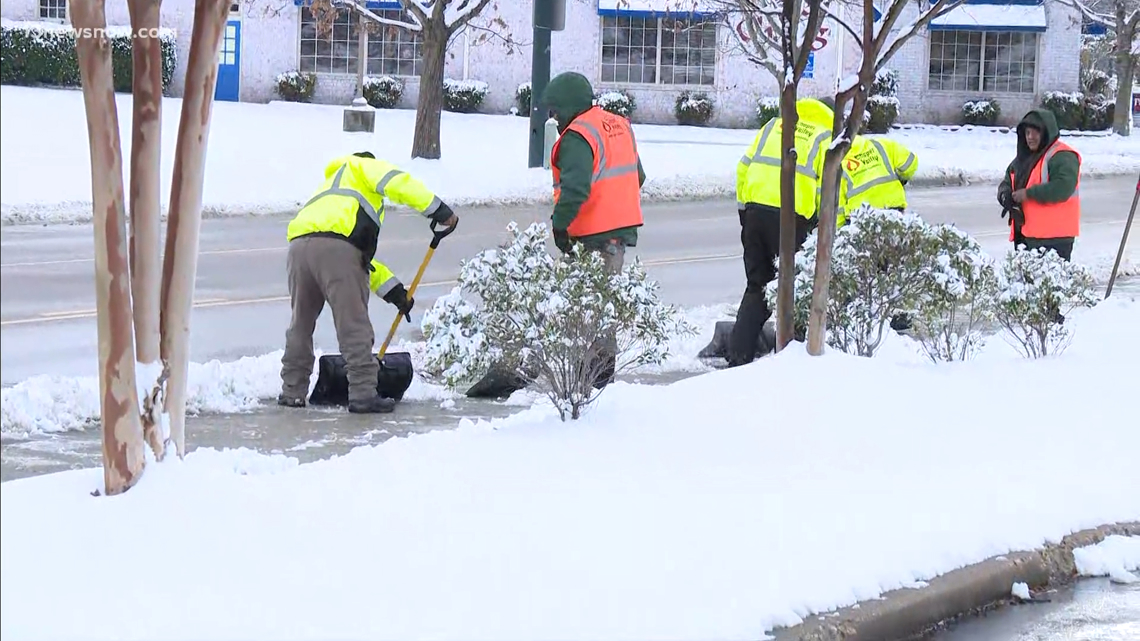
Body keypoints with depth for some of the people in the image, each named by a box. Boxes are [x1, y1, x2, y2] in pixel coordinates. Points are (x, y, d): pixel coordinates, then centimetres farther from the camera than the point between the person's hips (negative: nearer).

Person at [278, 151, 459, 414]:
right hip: (335, 245, -7)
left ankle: (292, 391, 25)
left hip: (298, 246, 7)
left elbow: (362, 256, 36)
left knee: (301, 324, 19)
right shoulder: (362, 166, 25)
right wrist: (437, 209, 1)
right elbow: (396, 182, 1)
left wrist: (392, 289, 32)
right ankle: (363, 394, -2)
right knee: (354, 325, -2)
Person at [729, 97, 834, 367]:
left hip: (754, 211, 4)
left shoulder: (773, 126, 22)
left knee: (756, 287, 12)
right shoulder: (824, 137, 10)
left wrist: (743, 208, 22)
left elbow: (744, 167, 17)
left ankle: (738, 355, 5)